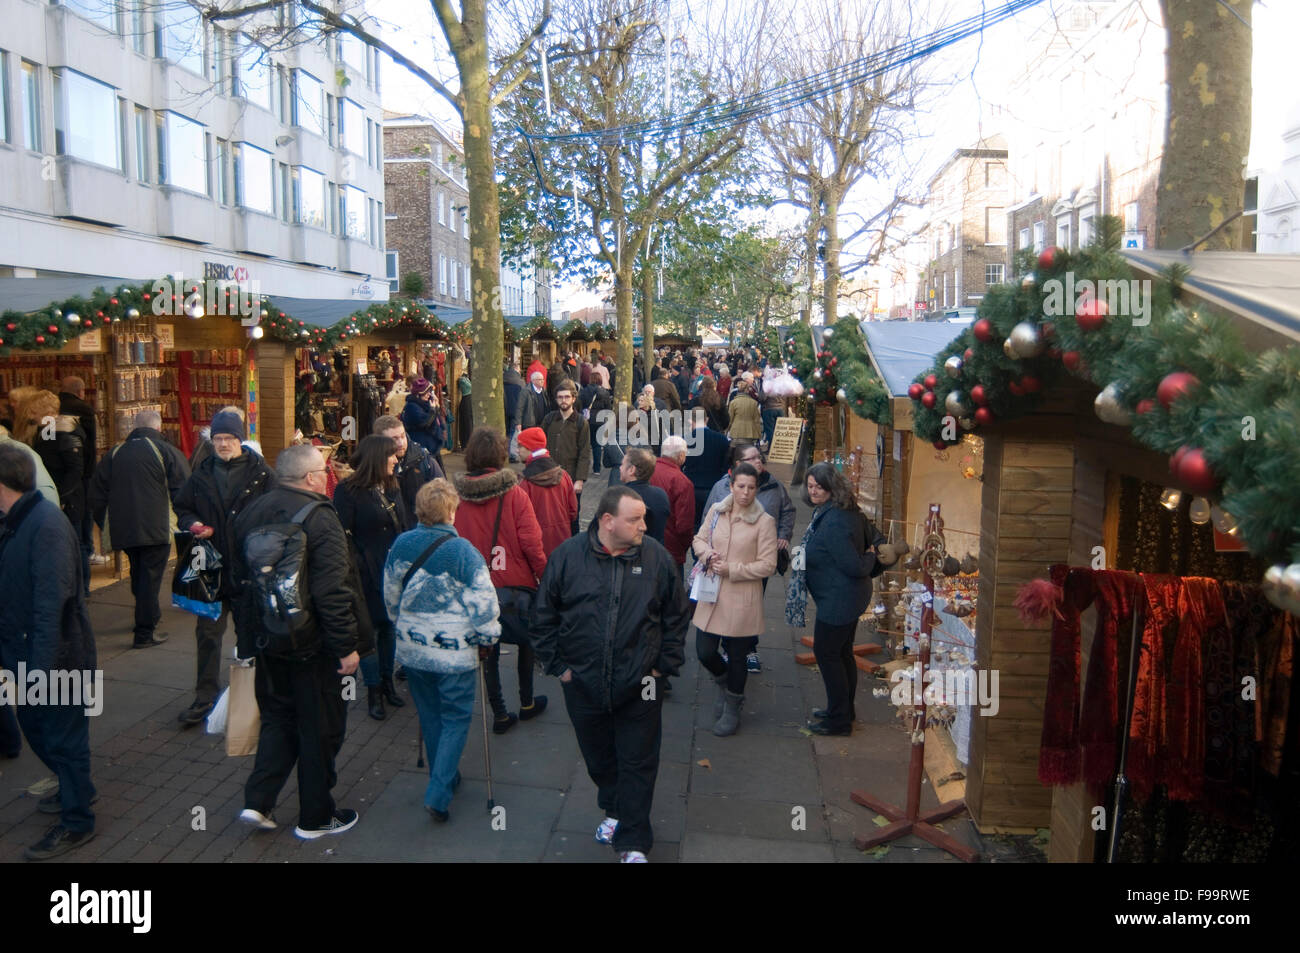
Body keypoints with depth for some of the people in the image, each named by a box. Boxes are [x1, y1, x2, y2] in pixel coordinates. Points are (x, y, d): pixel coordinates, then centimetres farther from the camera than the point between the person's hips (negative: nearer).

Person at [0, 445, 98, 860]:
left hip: (58, 655, -9)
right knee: (35, 726, 23)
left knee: (64, 736, 5)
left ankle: (76, 822, 22)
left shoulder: (46, 523, -23)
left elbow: (51, 601, -26)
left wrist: (41, 667, -27)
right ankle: (75, 788, 44)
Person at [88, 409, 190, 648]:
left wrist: (104, 524, 21)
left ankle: (149, 615, 38)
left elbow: (97, 494, 13)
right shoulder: (166, 451, -4)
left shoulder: (114, 453, 11)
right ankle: (145, 633, -1)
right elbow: (183, 490, -11)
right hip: (156, 529, -5)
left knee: (138, 572, 23)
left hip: (122, 529, 5)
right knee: (150, 577, -1)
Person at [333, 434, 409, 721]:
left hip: (394, 569, 6)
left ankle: (387, 681, 28)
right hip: (367, 575, -6)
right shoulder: (349, 491, -10)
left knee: (390, 626, 13)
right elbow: (343, 536, -13)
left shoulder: (393, 488, 10)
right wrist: (354, 574, -17)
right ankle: (373, 690, 15)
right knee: (368, 630, 3)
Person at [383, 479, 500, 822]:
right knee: (455, 718, 8)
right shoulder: (463, 551, -18)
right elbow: (483, 602, -16)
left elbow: (390, 595, 10)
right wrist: (487, 638, 1)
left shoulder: (401, 544, -3)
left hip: (411, 648, 5)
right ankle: (438, 792, 1)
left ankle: (444, 777, 36)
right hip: (454, 652, -5)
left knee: (429, 715, 21)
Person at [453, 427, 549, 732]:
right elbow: (530, 541, -14)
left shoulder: (457, 495, -5)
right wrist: (544, 574, -2)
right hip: (514, 582, -2)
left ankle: (499, 714, 20)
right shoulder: (514, 493, -12)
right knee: (526, 641, 21)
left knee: (488, 649, 14)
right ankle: (527, 702, 32)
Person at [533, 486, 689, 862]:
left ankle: (633, 843, 21)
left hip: (639, 688, -1)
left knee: (638, 764, 6)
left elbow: (677, 616, 3)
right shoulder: (568, 556, -8)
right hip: (583, 686, 1)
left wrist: (664, 665, 0)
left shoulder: (656, 557, -7)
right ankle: (614, 810, 46)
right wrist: (557, 665, -1)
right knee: (598, 758, 20)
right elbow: (544, 616, 1)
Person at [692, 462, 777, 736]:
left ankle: (732, 709, 34)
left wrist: (732, 569, -17)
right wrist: (708, 553, -7)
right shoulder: (716, 511, 2)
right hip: (712, 595, 4)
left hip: (742, 600, -3)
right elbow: (699, 539, 16)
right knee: (704, 652, 6)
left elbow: (768, 565, -9)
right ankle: (725, 684, 40)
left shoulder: (764, 521, -10)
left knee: (737, 657, 10)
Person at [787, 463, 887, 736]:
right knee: (842, 652, 20)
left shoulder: (833, 523, -26)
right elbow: (876, 541, 14)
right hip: (851, 595, 10)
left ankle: (839, 719, 13)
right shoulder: (850, 512, 5)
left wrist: (868, 560, -7)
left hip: (838, 600, -10)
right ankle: (845, 710, 35)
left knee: (826, 653, 2)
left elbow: (853, 566, -25)